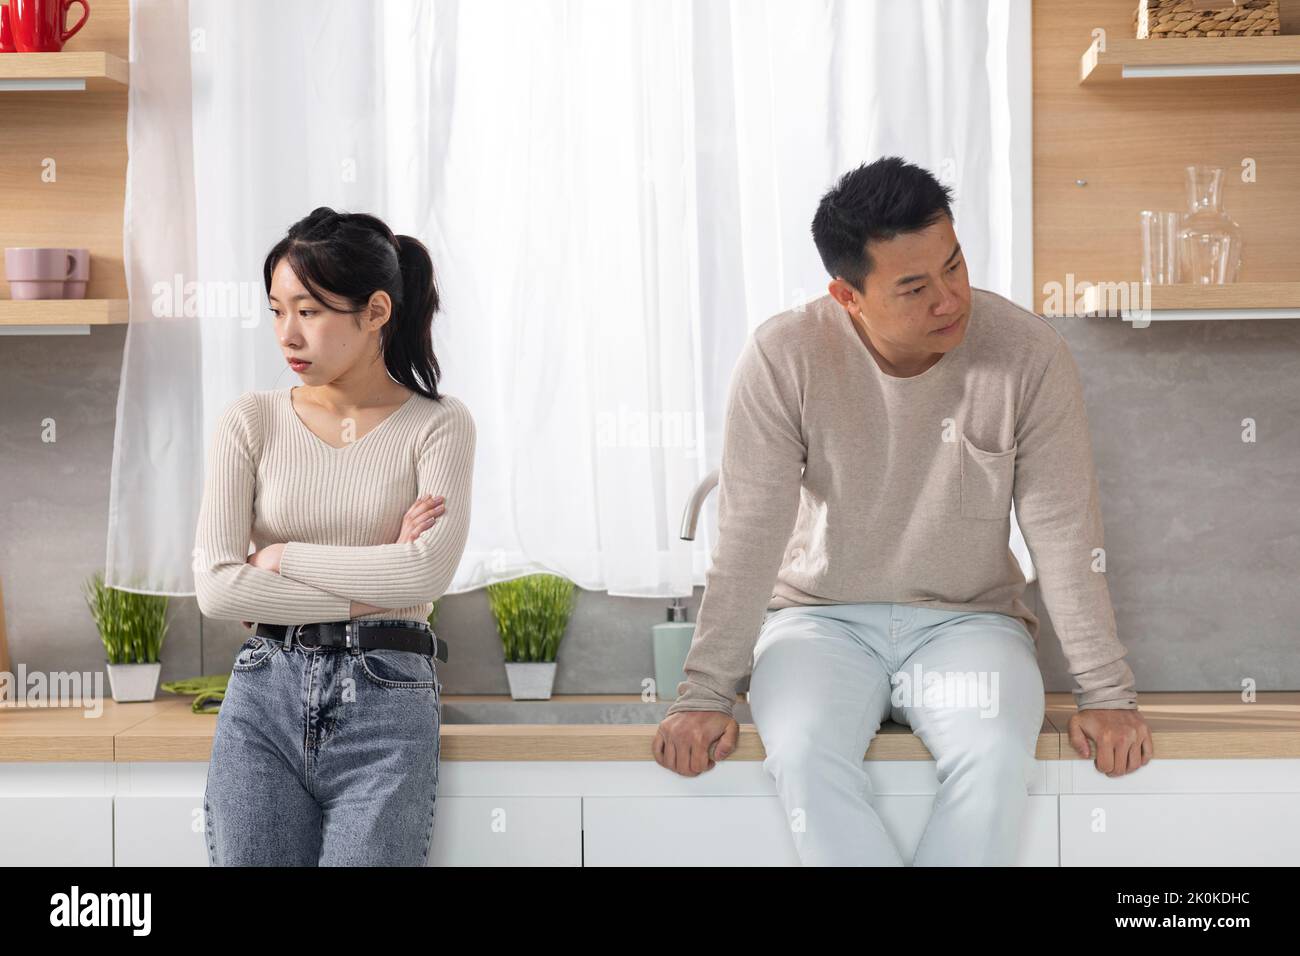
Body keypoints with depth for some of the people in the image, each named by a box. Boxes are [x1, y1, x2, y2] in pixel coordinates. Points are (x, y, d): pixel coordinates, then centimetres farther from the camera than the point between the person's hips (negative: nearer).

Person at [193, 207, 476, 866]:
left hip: (387, 701, -2)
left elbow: (427, 573, -14)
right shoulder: (252, 422, 5)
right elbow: (216, 587, -5)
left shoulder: (437, 425, 0)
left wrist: (284, 555, -7)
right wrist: (371, 591, -8)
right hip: (265, 695, 2)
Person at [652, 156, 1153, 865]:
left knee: (997, 758, -31)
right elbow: (749, 536, -13)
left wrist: (1106, 693, -9)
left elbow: (1065, 534, -8)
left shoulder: (1028, 354, -13)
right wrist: (705, 694, -16)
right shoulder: (784, 358, -14)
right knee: (801, 753, -32)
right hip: (821, 617, 0)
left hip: (969, 620, 1)